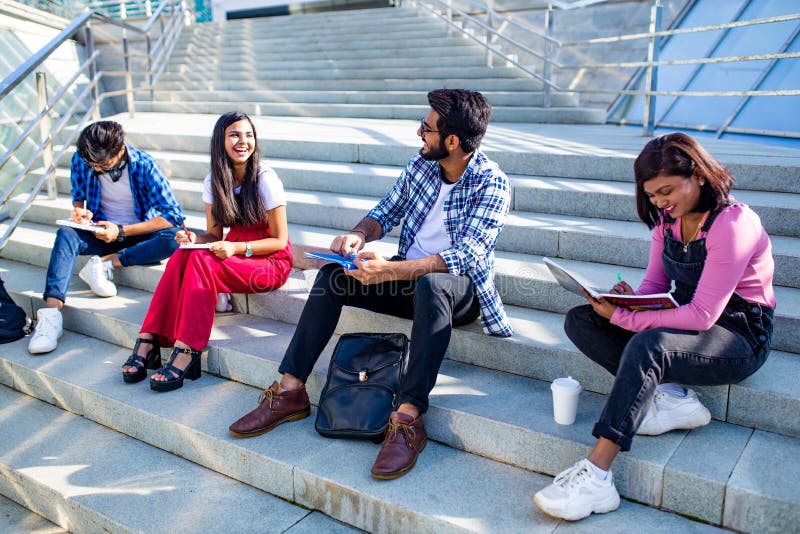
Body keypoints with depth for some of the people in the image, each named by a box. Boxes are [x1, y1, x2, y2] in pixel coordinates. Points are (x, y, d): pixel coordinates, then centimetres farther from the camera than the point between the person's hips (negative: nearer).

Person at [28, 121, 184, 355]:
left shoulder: (144, 165, -18)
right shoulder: (81, 160, -8)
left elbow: (174, 215, -20)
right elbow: (78, 197, 12)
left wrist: (121, 231, -23)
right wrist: (79, 211, -15)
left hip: (137, 234, -2)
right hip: (101, 233, 2)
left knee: (173, 239, -34)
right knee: (66, 234, -30)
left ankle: (104, 263, -24)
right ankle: (51, 313, -40)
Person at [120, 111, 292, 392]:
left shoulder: (265, 179, -13)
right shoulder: (214, 181, 5)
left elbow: (280, 241, -11)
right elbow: (214, 234, 10)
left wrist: (237, 248, -25)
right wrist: (194, 238, -13)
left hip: (270, 261, -5)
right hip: (233, 251, 6)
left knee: (200, 260, -32)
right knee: (180, 257, -26)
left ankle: (186, 352, -35)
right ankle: (148, 341, -28)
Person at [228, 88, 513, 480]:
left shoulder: (491, 183, -16)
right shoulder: (421, 164, 3)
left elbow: (467, 255, -27)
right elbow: (386, 213, 13)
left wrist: (389, 271, -37)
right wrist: (359, 235, -12)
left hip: (460, 288, -6)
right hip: (409, 276, 7)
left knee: (429, 285, -41)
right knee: (331, 275, -12)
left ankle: (409, 417, -42)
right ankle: (290, 392, -11)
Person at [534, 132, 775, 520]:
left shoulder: (733, 223, -21)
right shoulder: (668, 218, 3)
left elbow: (702, 315, -26)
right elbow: (654, 283, 8)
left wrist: (625, 318, -29)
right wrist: (627, 303, -15)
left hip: (738, 336, -8)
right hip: (684, 319, 8)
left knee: (648, 345, -39)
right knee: (579, 320, -8)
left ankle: (595, 476, -38)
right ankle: (670, 398, -15)